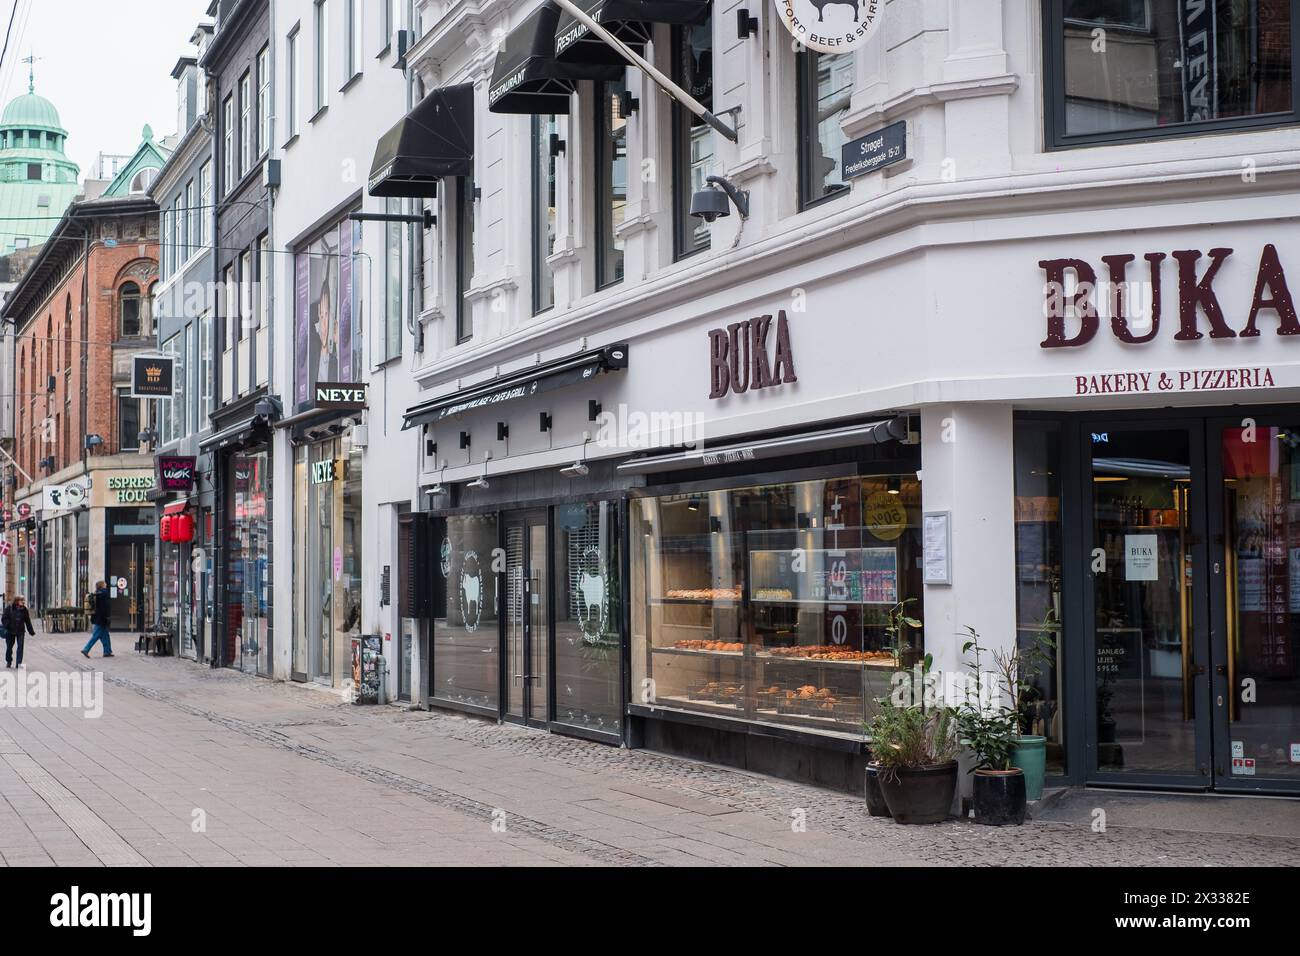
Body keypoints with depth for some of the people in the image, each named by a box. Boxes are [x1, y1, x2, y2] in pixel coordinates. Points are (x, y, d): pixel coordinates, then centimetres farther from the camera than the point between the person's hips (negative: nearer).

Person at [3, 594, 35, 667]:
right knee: (9, 647, 10)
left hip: (20, 631, 1)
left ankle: (19, 663, -5)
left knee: (20, 646, -8)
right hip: (10, 631, -1)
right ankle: (8, 662, 30)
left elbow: (28, 622, 7)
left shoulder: (24, 610, 1)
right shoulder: (9, 609, -5)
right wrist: (5, 627, -16)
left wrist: (31, 632, 9)